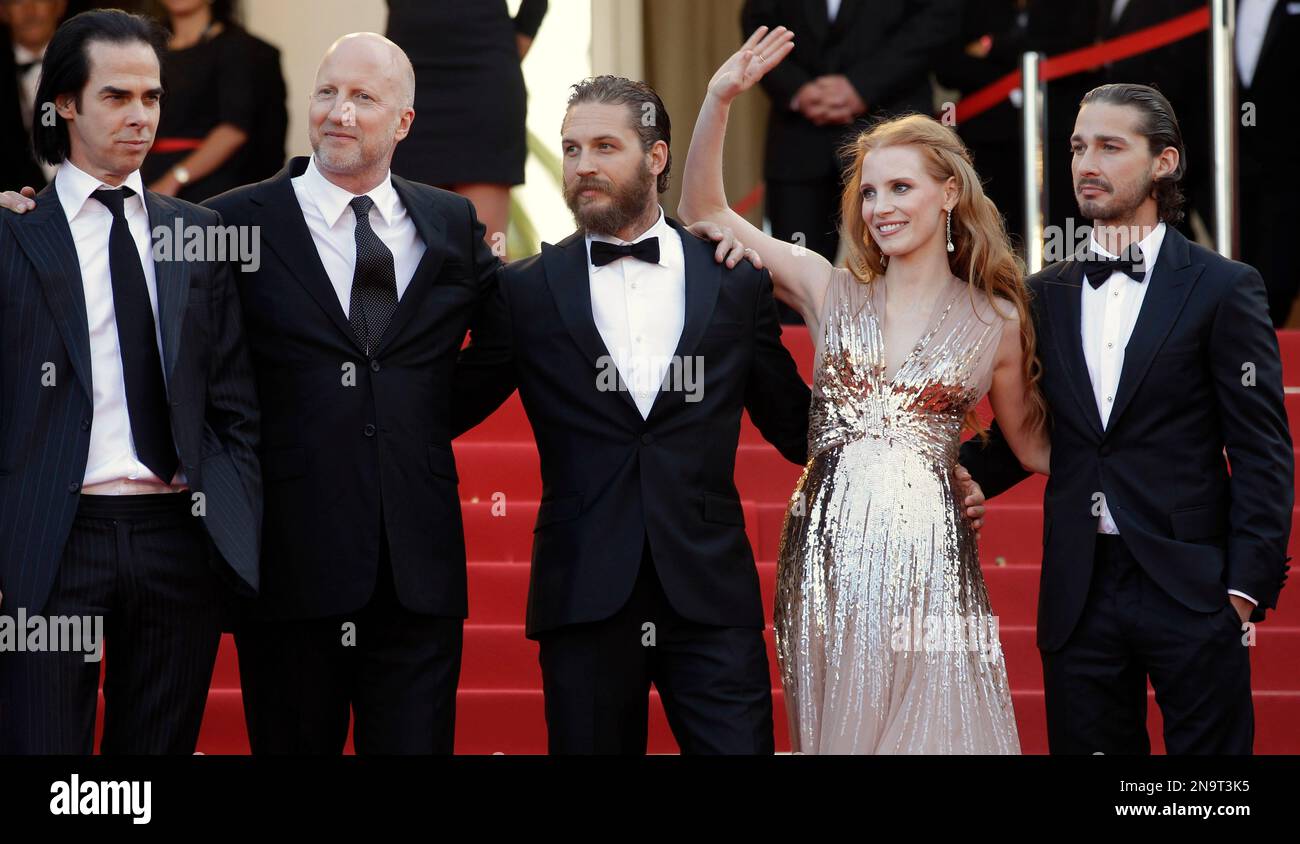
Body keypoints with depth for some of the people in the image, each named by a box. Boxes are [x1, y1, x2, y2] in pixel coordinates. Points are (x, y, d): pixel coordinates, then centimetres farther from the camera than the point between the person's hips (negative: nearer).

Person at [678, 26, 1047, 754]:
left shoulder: (996, 320, 7)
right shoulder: (831, 292, 9)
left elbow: (1031, 441, 18)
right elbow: (703, 209, 10)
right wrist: (719, 101, -1)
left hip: (930, 562, -1)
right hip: (828, 554, 1)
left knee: (932, 728, -5)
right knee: (838, 730, 3)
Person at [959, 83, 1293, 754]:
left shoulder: (1223, 289, 0)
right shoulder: (1044, 295, 12)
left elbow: (1262, 451, -3)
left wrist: (1248, 584, -10)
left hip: (1190, 592, -4)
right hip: (1080, 594, 4)